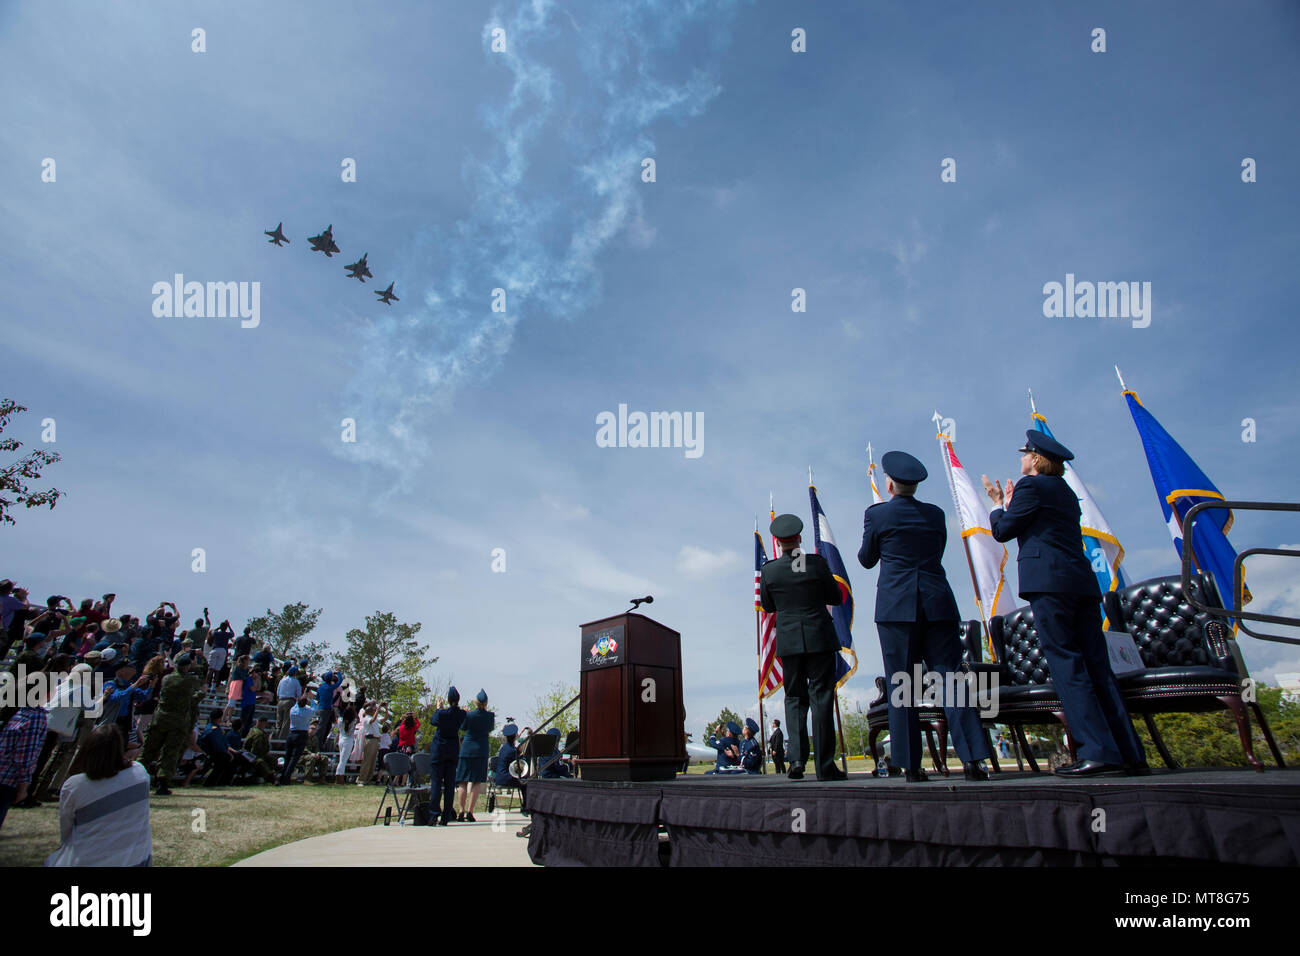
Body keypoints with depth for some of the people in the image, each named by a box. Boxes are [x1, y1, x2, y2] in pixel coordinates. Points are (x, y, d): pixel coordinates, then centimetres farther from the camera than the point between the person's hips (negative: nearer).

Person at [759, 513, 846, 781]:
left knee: (794, 698, 11)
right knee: (821, 697, 3)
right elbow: (837, 598, 5)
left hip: (789, 641, 1)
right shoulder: (817, 563, -6)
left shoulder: (769, 570, -2)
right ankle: (825, 765, 3)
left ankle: (797, 758, -1)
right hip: (819, 638, -1)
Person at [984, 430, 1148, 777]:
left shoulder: (1030, 486, -2)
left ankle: (1097, 751, -12)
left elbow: (1003, 530, 0)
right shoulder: (1065, 492, 24)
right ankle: (1130, 753, 5)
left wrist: (998, 505, 18)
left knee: (1067, 667, -8)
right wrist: (1009, 502, 35)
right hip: (1083, 582, 9)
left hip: (1049, 582, -8)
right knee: (1097, 666, 6)